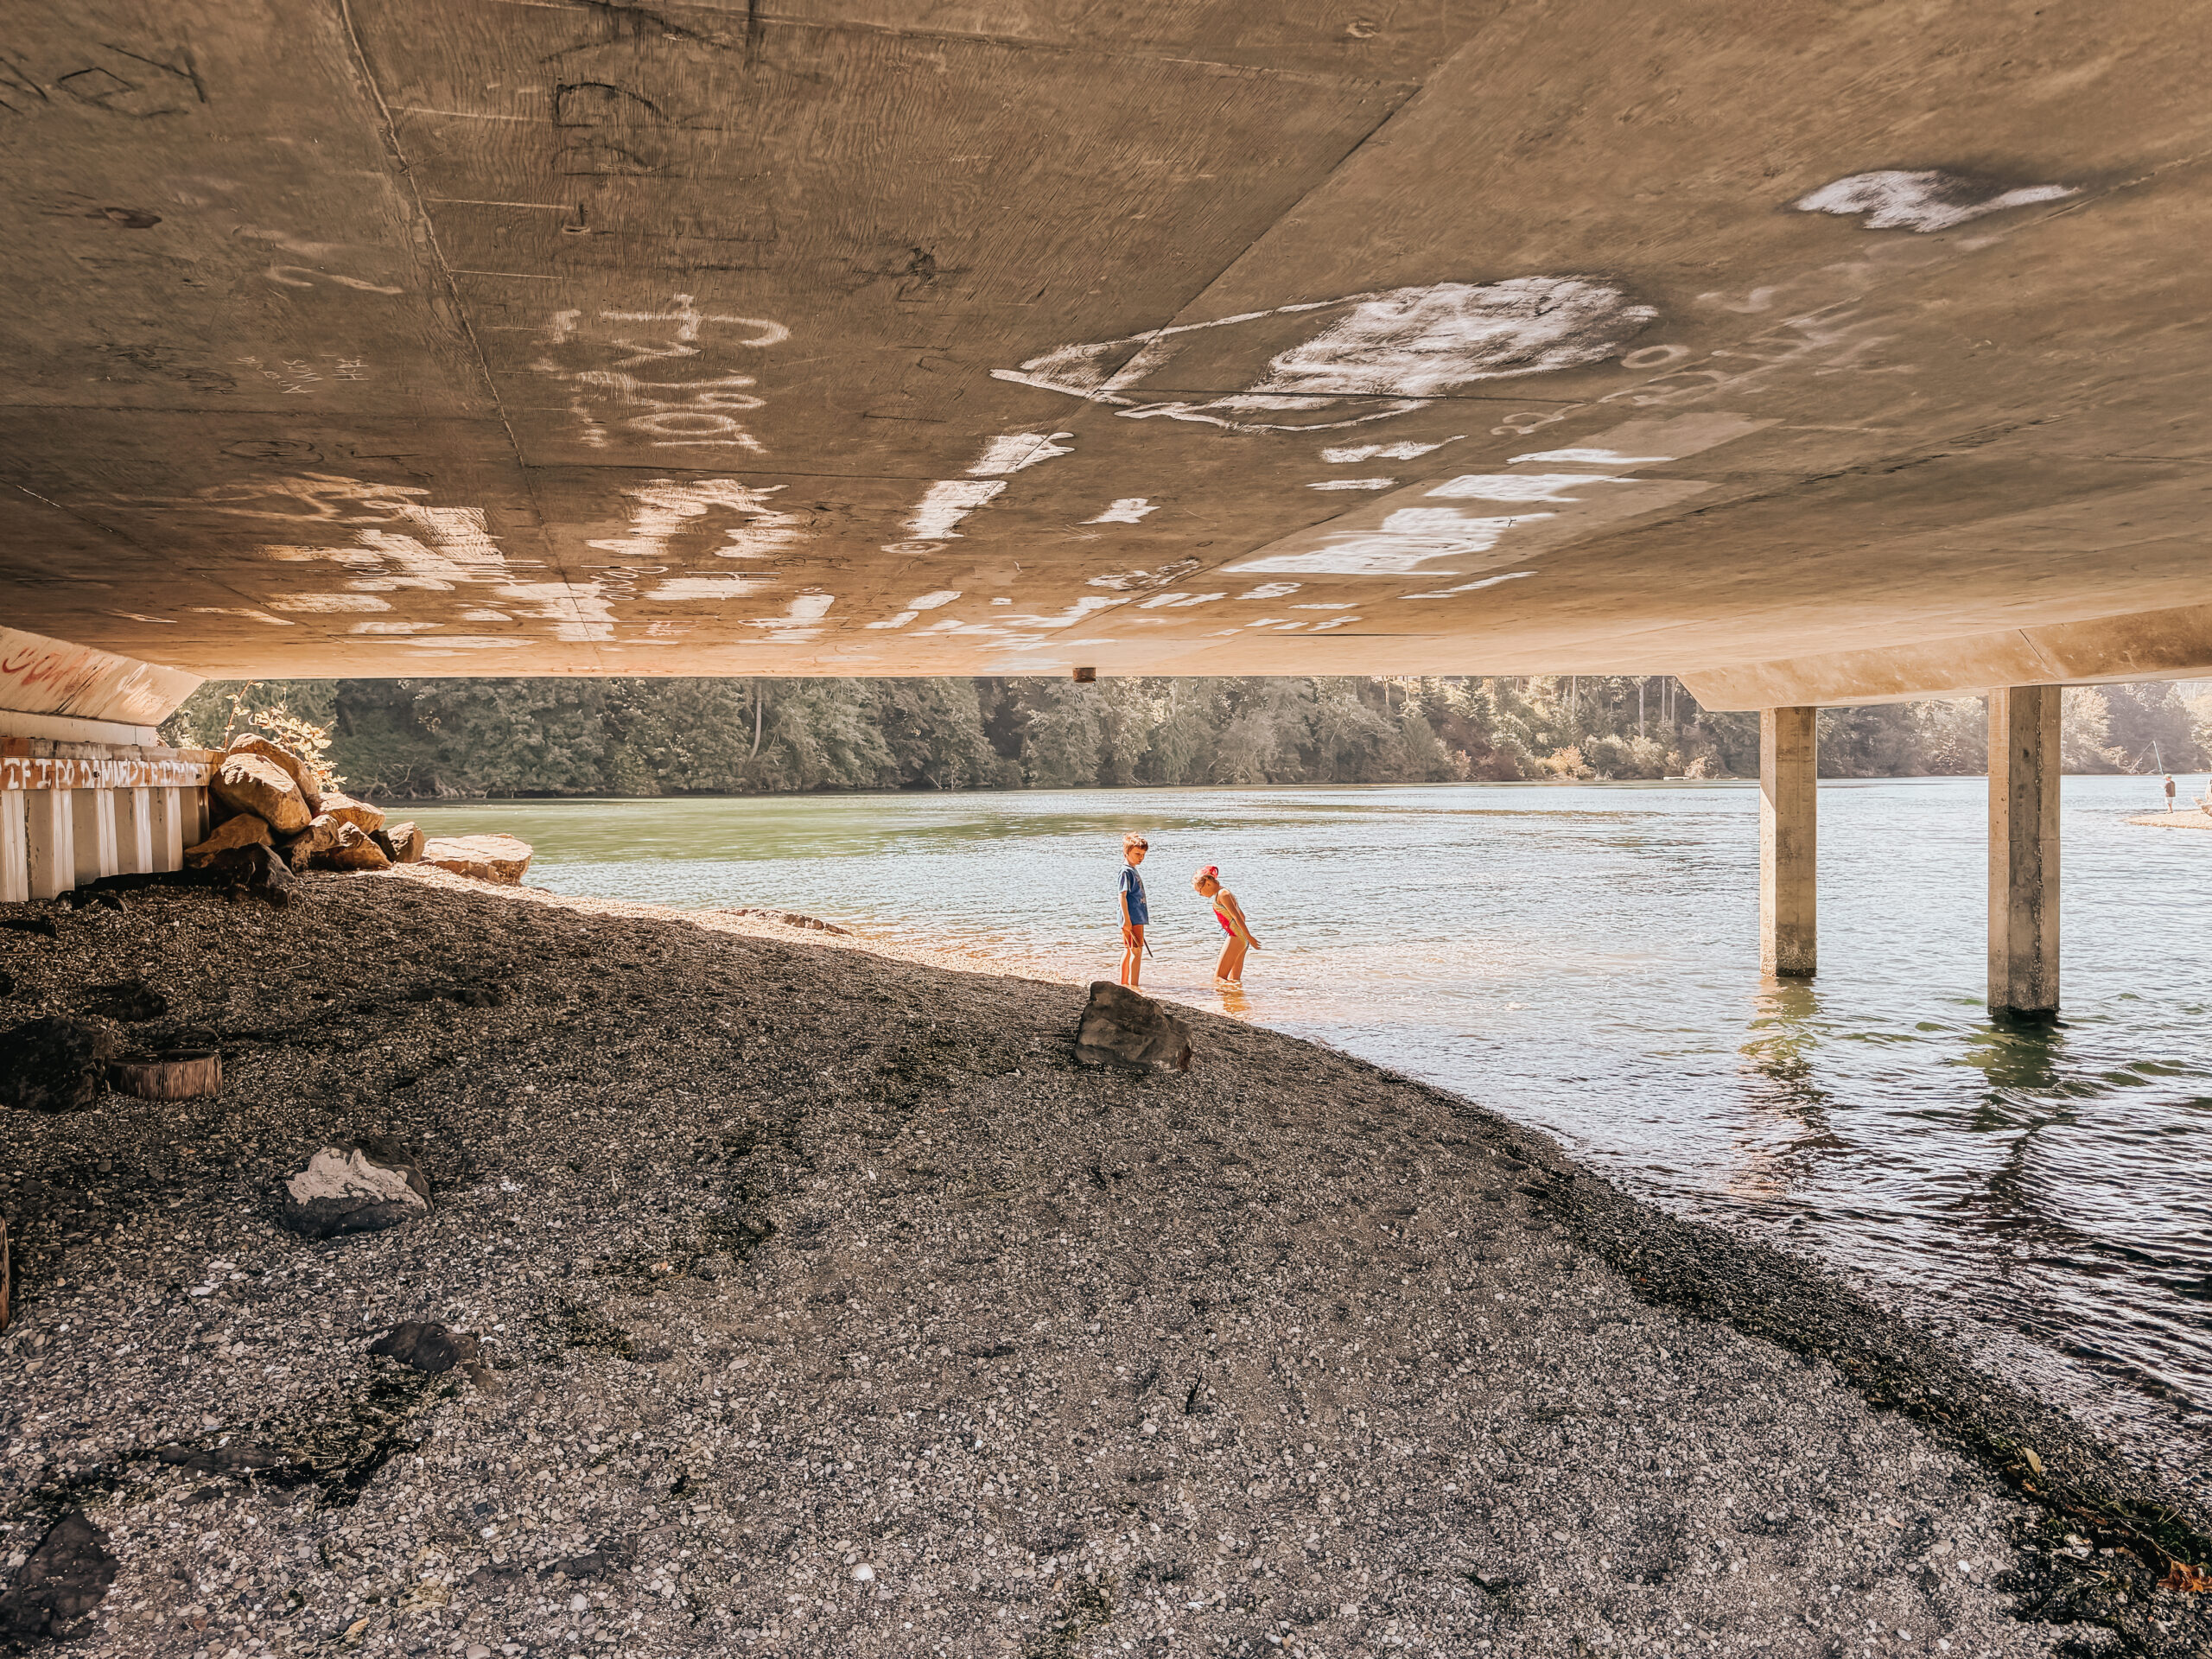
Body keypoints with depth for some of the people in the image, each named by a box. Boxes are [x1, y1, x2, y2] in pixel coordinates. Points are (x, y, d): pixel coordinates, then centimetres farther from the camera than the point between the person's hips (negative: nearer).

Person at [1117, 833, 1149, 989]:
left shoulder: (1133, 871, 17)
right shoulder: (1126, 871, -13)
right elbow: (1122, 896, -19)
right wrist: (1127, 920, -23)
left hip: (1136, 918, 10)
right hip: (1132, 919, -10)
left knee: (1129, 951, 13)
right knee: (1136, 951, -11)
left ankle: (1124, 983, 19)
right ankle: (1133, 985, -12)